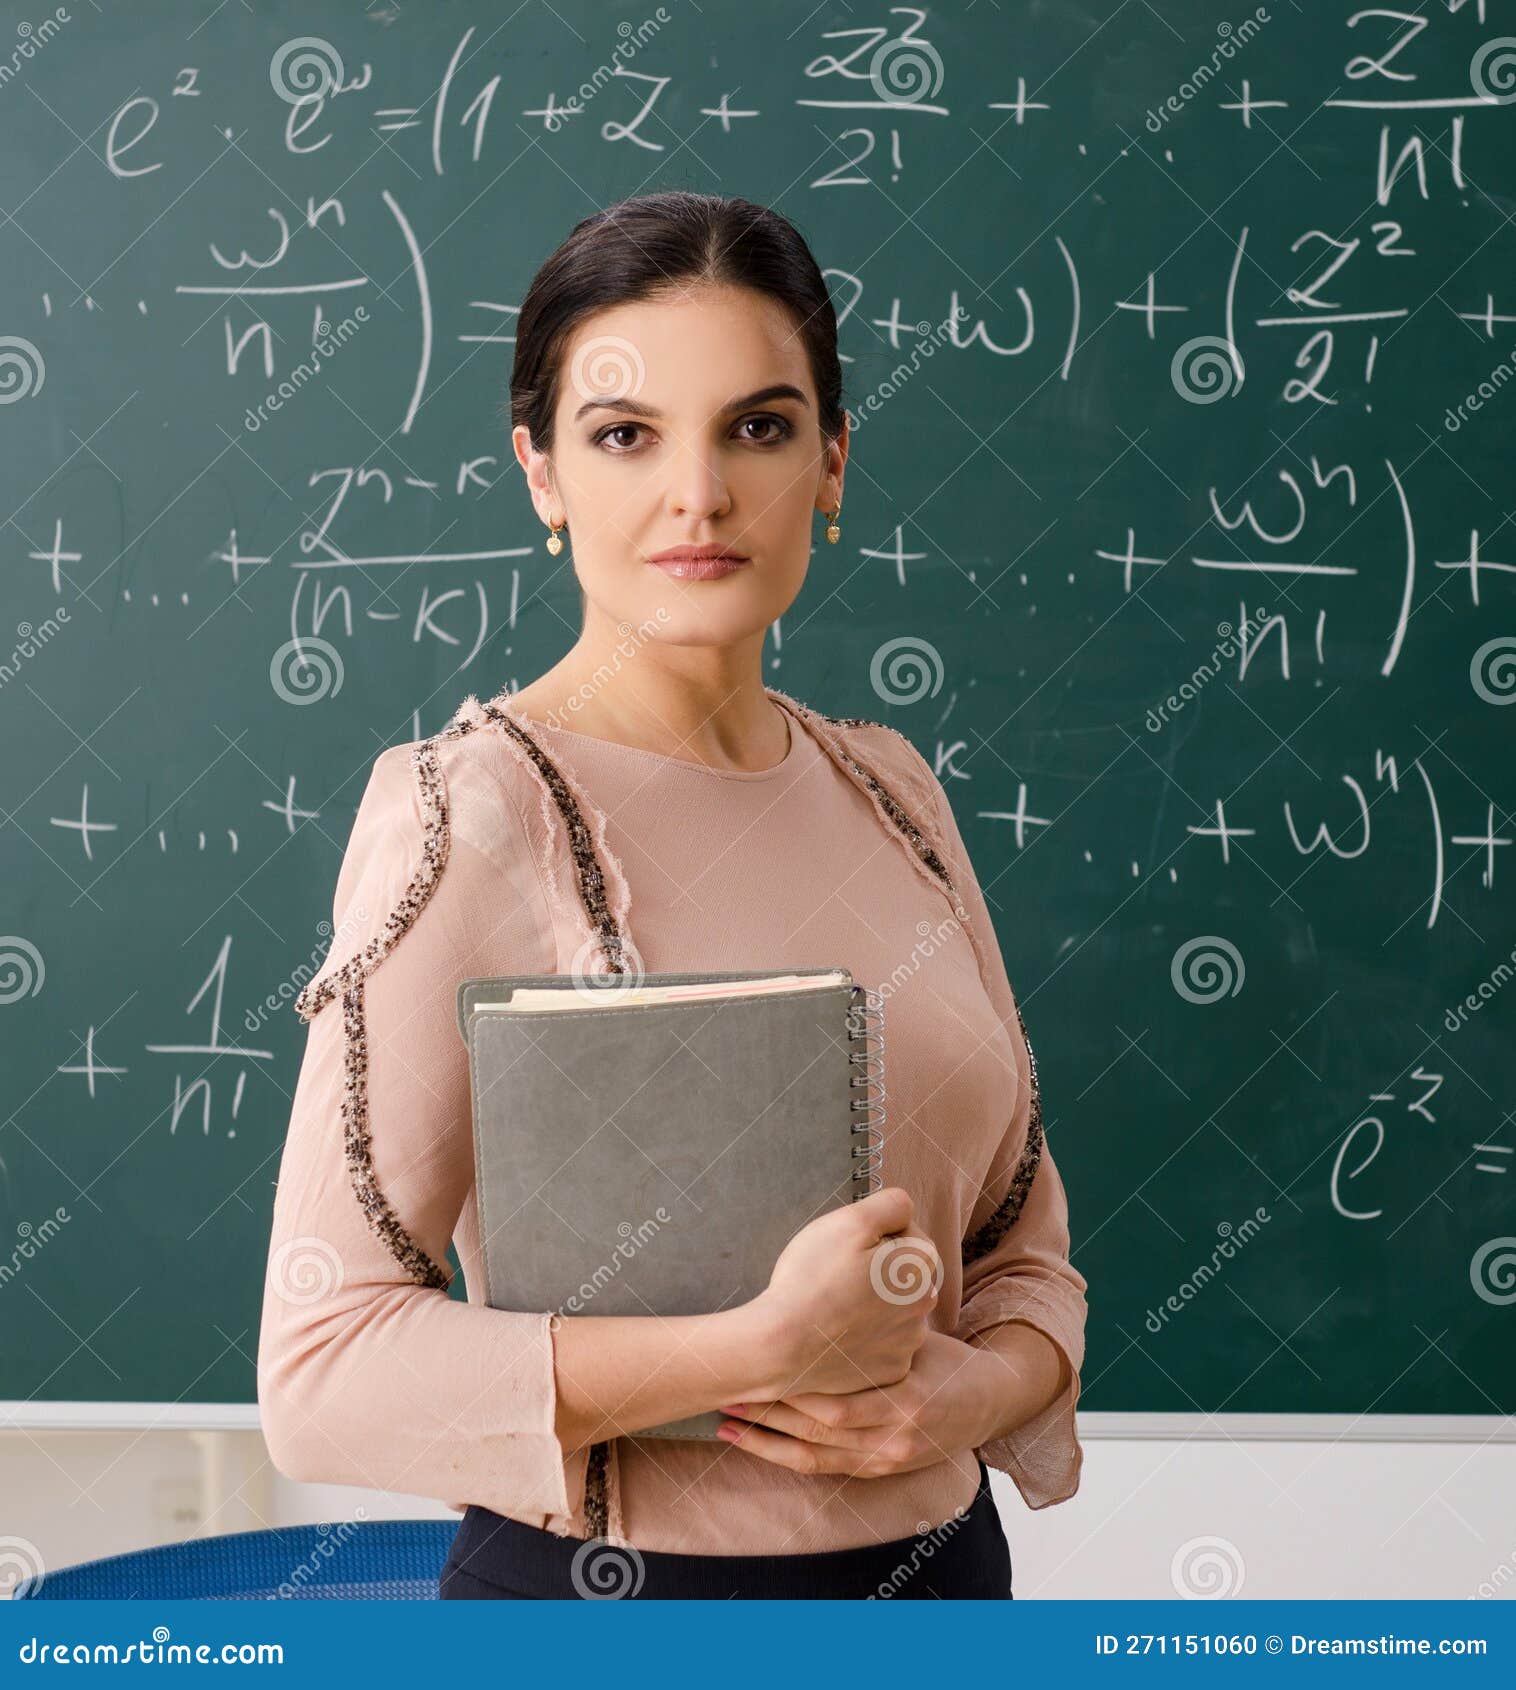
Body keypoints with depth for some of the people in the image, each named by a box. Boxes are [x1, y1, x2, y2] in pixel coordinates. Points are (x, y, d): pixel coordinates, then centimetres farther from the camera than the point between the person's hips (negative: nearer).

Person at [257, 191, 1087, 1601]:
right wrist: (767, 1345, -24)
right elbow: (321, 1373, -19)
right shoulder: (463, 812, -15)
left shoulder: (888, 790, 3)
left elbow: (1024, 1244, 9)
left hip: (938, 1555, 5)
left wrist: (972, 1386, -11)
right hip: (602, 1585, -5)